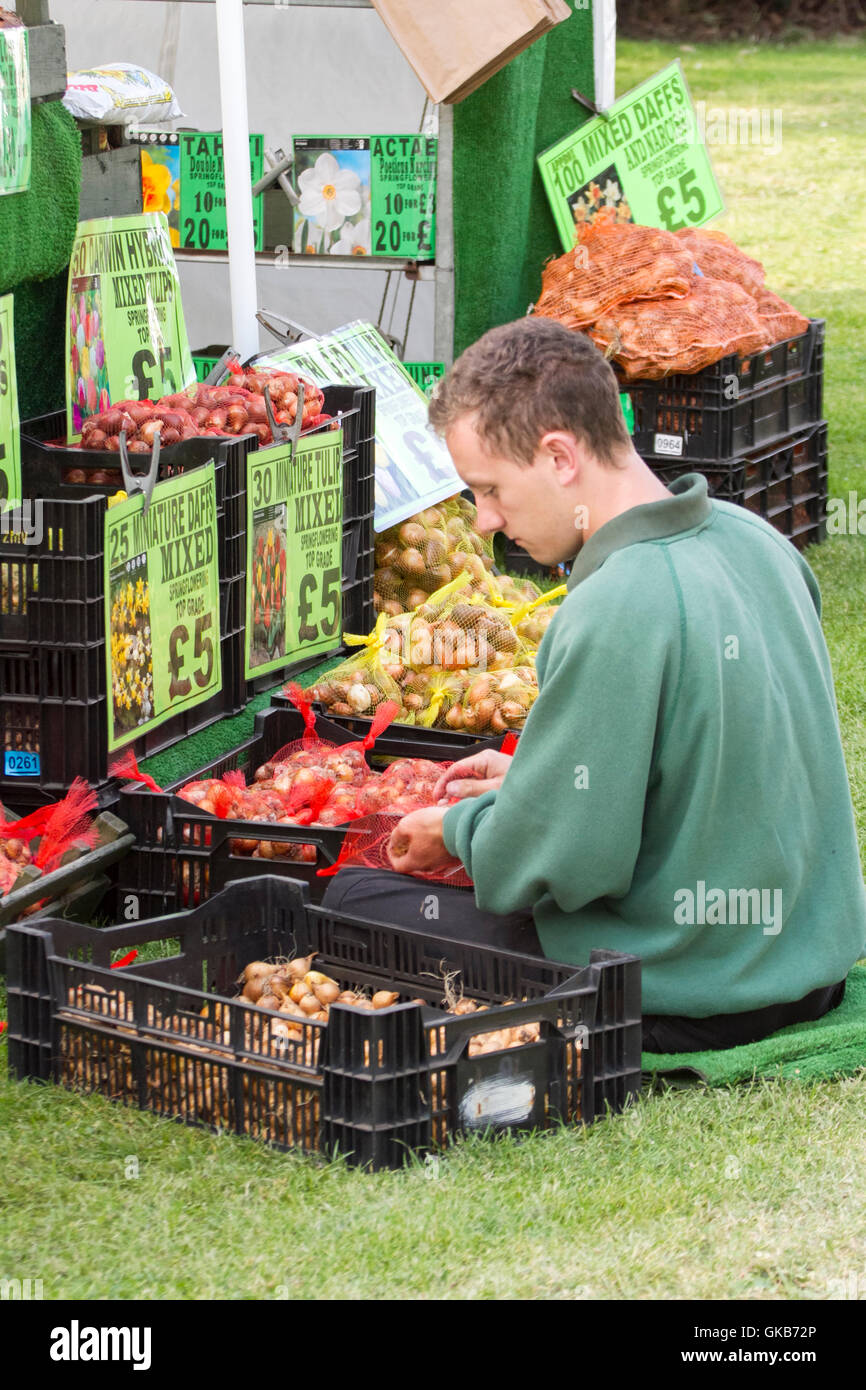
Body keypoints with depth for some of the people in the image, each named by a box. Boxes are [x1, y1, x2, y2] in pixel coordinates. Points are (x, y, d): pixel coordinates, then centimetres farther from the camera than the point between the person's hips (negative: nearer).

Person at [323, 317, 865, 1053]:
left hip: (687, 1004, -9)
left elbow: (563, 861, -21)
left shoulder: (616, 612, -26)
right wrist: (534, 782, 14)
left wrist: (460, 828, -1)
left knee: (356, 899, 5)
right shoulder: (754, 539, 2)